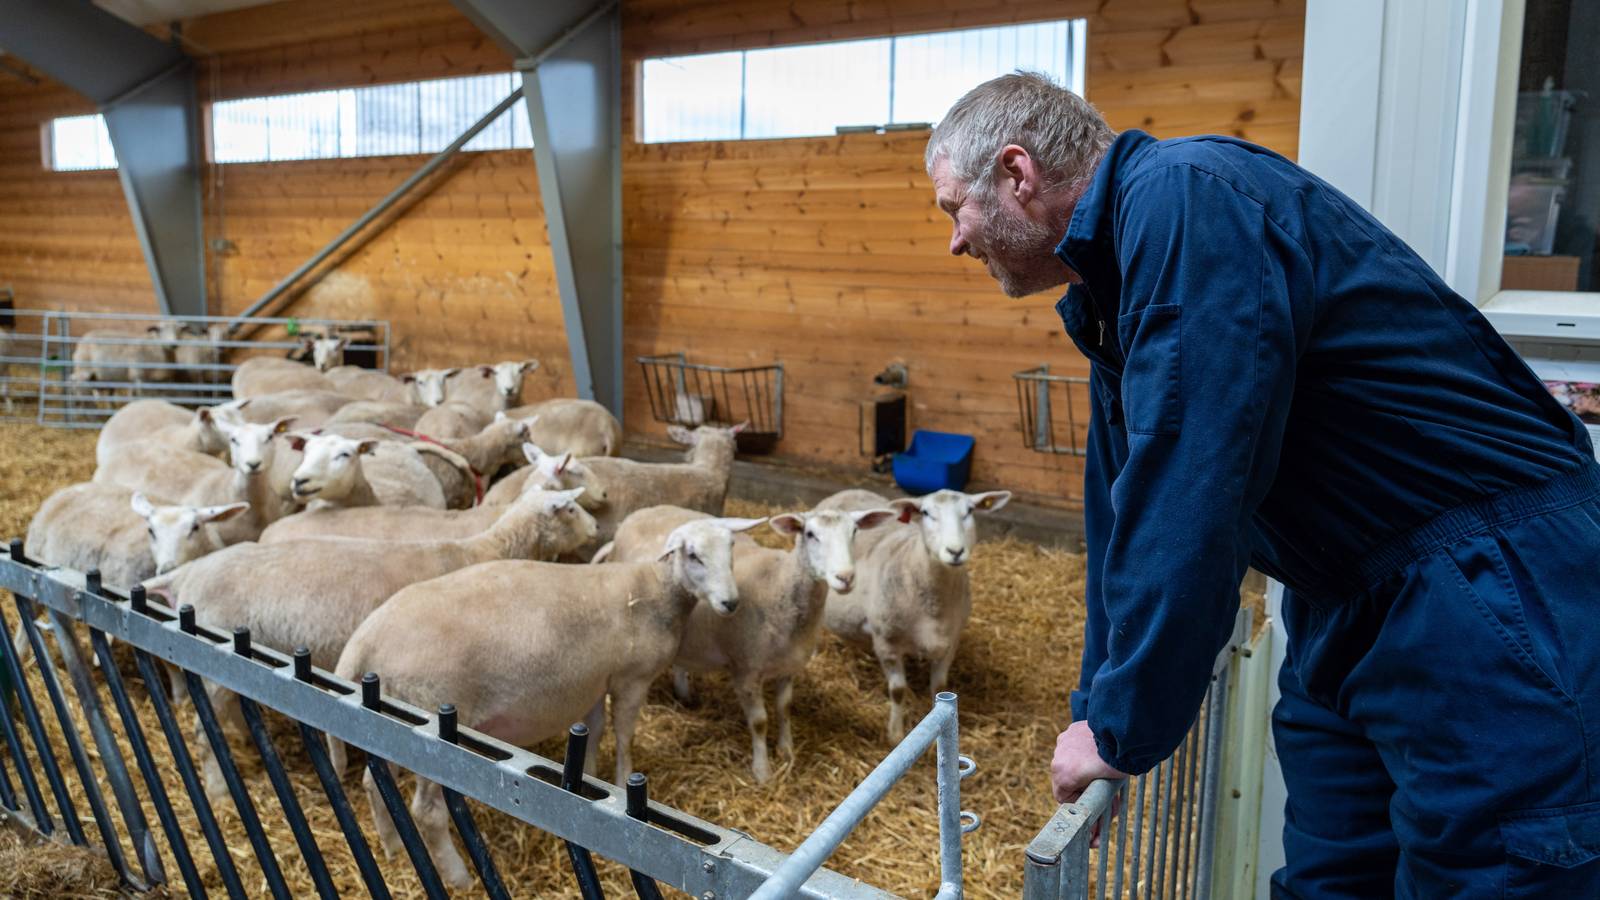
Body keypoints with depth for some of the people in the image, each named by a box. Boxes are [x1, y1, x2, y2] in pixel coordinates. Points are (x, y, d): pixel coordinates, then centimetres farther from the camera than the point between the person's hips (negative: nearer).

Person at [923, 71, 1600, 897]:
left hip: (1498, 605, -9)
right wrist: (1100, 706, 18)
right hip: (1346, 612, 9)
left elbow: (1187, 497, -27)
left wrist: (1125, 730, -18)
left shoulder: (1185, 199, -21)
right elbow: (1124, 506, 15)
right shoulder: (1107, 286, 10)